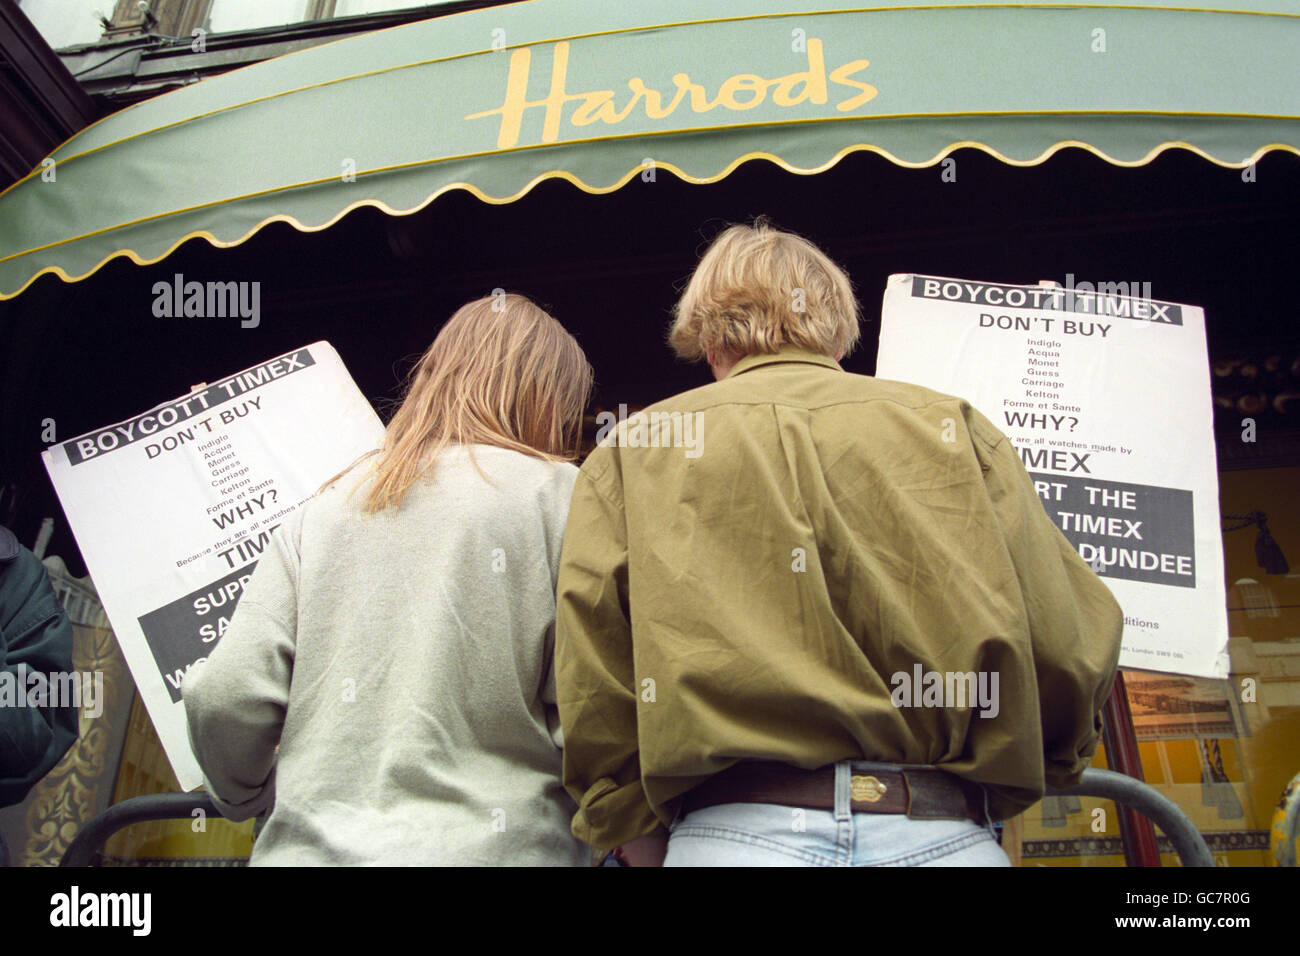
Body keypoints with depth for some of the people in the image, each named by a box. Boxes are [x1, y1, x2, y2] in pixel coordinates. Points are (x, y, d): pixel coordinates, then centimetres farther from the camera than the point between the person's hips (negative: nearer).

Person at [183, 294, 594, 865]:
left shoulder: (325, 506, 8)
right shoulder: (557, 494, -3)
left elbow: (224, 696, 1)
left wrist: (249, 799, 20)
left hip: (312, 847, 3)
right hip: (492, 845, -3)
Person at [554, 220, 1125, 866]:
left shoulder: (631, 451, 8)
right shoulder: (954, 429, 9)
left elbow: (596, 709, -2)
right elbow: (1070, 654, 5)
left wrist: (654, 850, 9)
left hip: (733, 837, 0)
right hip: (948, 836, 1)